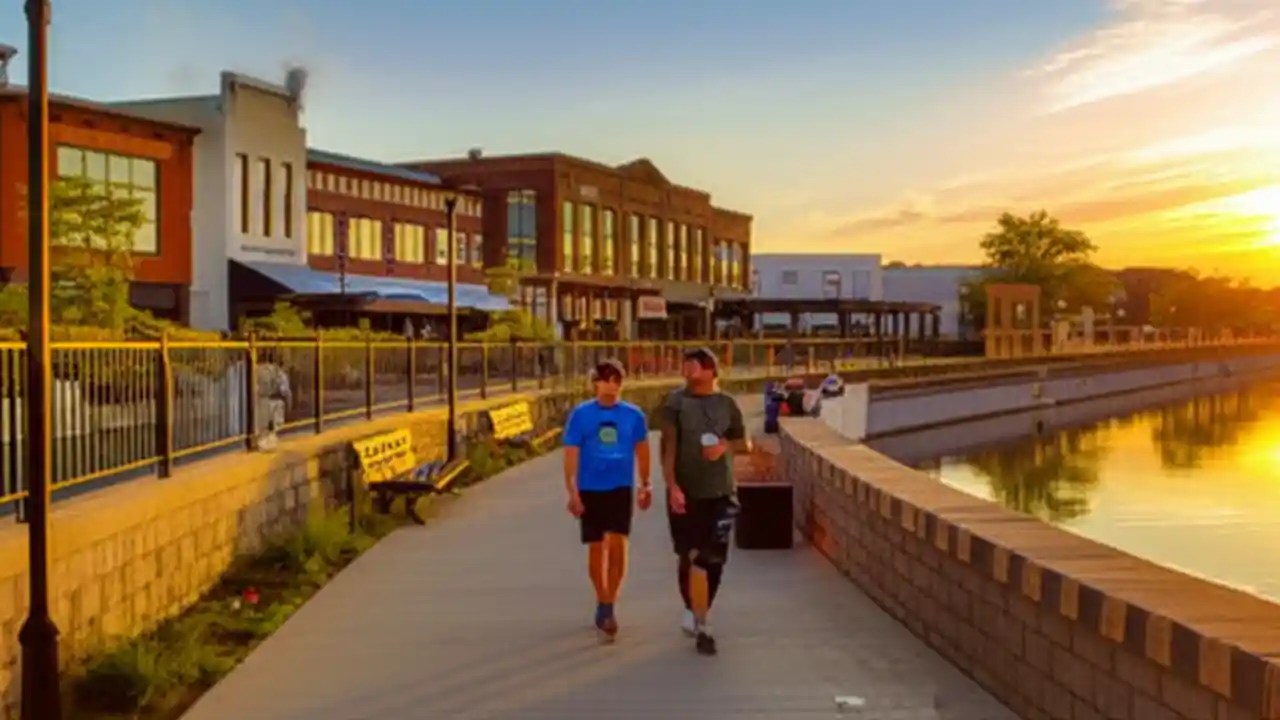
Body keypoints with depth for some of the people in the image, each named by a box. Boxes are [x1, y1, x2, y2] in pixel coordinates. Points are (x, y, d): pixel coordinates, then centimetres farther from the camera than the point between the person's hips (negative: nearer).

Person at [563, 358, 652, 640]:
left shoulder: (634, 415, -2)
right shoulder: (581, 415, -6)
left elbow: (642, 450, 12)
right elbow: (571, 455, -4)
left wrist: (645, 485, 15)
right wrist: (572, 493, -9)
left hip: (621, 488, 0)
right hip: (590, 490, 0)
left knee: (617, 544, -12)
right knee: (596, 548, 8)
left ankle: (607, 607, -2)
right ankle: (603, 602, 27)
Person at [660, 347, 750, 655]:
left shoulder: (727, 403, 5)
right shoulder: (676, 402, -4)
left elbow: (746, 443, 13)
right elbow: (668, 446, -9)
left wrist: (727, 445, -10)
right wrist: (672, 486, -20)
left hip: (722, 492, 3)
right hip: (686, 492, -3)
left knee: (714, 559, 5)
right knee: (692, 557, 1)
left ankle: (698, 616, 23)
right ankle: (698, 619, 11)